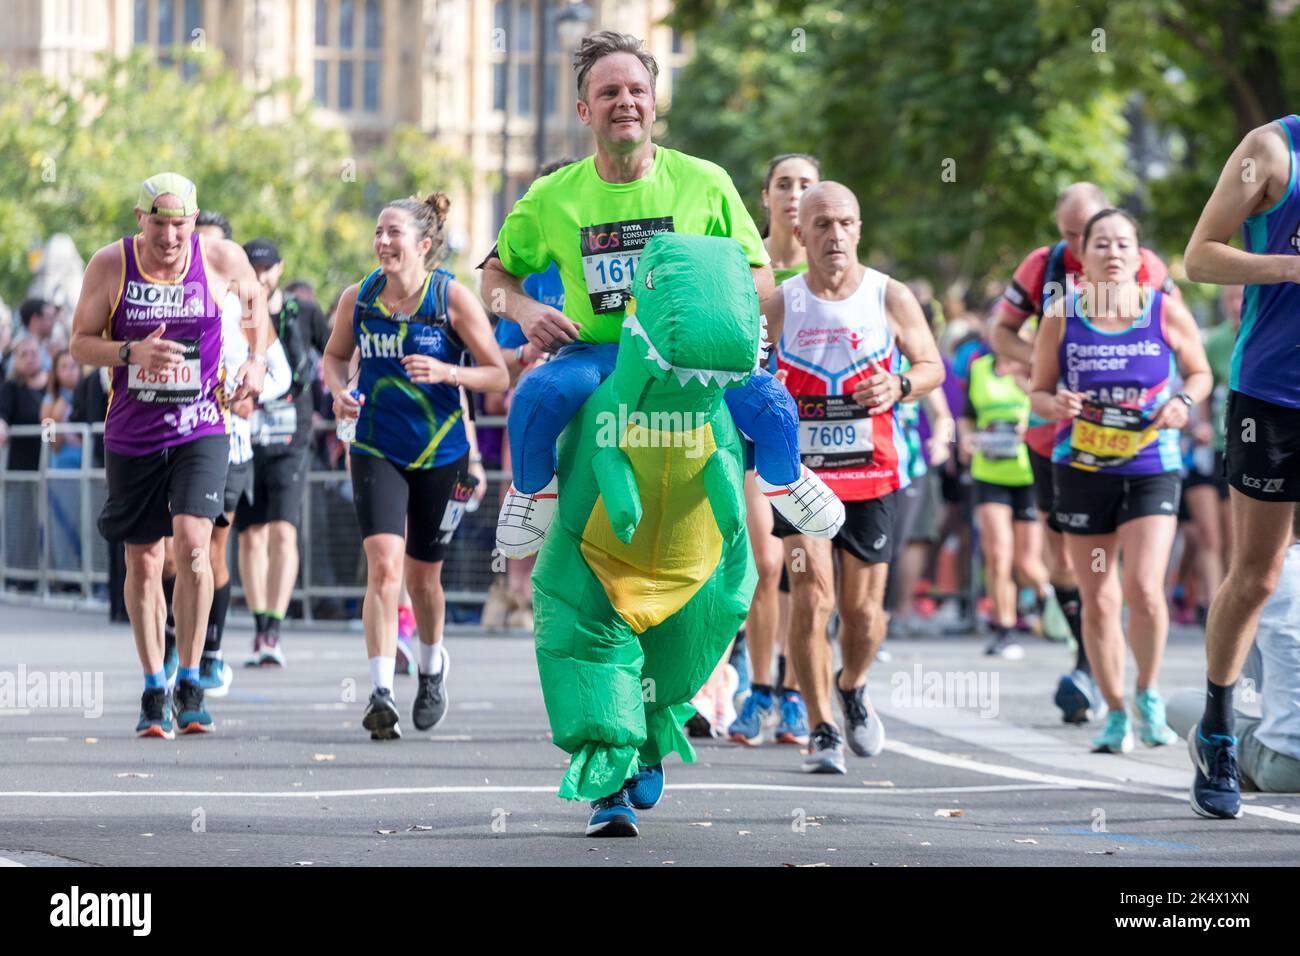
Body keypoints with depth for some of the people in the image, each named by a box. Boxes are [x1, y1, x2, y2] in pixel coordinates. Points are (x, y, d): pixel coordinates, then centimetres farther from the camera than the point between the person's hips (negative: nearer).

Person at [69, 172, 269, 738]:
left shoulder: (222, 260, -5)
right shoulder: (110, 266, -7)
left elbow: (254, 297, 17)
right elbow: (81, 343, -1)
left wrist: (257, 361, 3)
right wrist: (132, 353, -20)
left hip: (202, 430, -1)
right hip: (132, 434, 1)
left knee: (192, 543, -19)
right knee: (142, 563, 6)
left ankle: (190, 685, -7)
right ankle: (154, 692, 20)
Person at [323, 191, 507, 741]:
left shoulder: (453, 298, -10)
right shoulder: (358, 299, -3)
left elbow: (498, 375, -7)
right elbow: (335, 356, 15)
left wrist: (444, 371, -24)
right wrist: (340, 391, -6)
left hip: (440, 454, -1)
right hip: (376, 451, 1)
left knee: (422, 575, 12)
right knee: (383, 564, -18)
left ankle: (432, 665, 42)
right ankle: (381, 693, -23)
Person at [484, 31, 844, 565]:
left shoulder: (704, 184, -1)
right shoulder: (552, 198, 1)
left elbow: (759, 276, 7)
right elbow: (496, 275, 15)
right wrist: (524, 310, -8)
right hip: (593, 352, 0)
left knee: (768, 402, -28)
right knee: (539, 394, -35)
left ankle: (782, 478, 11)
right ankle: (533, 487, 1)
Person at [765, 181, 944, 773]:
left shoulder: (890, 298, -3)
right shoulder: (778, 306, -3)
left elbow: (933, 366, 8)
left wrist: (900, 386, -14)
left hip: (873, 474, 1)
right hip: (800, 472, -1)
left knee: (863, 611, 6)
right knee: (811, 597, -14)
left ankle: (852, 688, 39)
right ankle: (822, 729, -1)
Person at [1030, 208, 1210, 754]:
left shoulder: (1167, 313, -3)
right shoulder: (1061, 318, -2)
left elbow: (1200, 371, 11)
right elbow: (1039, 389, 7)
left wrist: (1184, 402, -9)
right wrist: (1054, 406, -15)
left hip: (1152, 468, -1)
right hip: (1081, 469, 1)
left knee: (1144, 590, -15)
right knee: (1098, 601, 4)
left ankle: (1148, 694, 10)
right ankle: (1115, 714, 20)